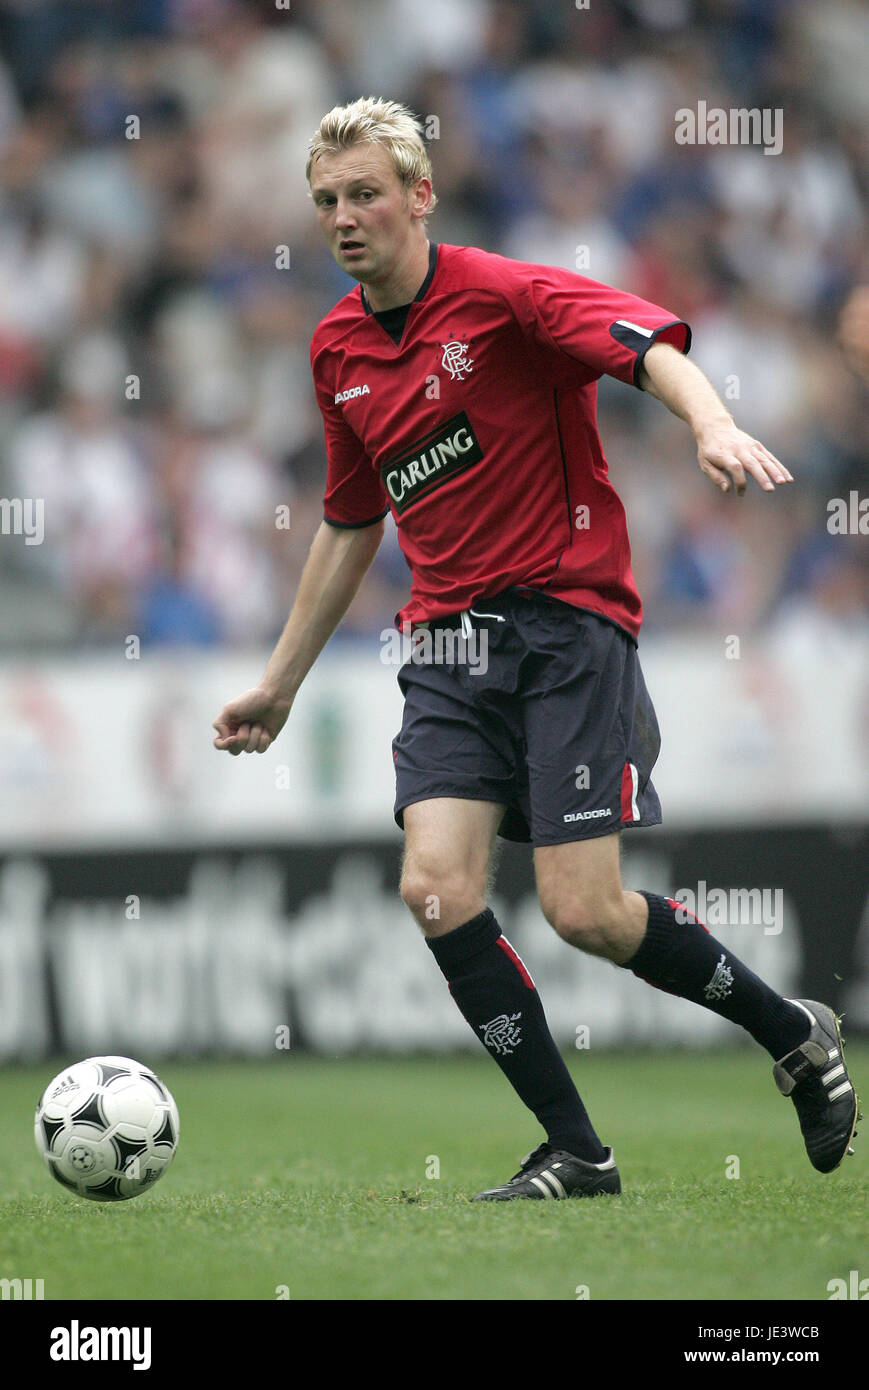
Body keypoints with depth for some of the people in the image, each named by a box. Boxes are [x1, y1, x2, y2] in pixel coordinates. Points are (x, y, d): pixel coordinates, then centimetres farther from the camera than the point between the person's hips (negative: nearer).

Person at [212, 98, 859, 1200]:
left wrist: (713, 426, -46)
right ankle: (574, 1152, -3)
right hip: (450, 642, 6)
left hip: (569, 616, -6)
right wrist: (280, 682, 28)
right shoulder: (336, 351, 13)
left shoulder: (500, 294, -8)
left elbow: (650, 341, -25)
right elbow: (350, 526, 26)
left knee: (584, 912, -12)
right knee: (437, 891, -15)